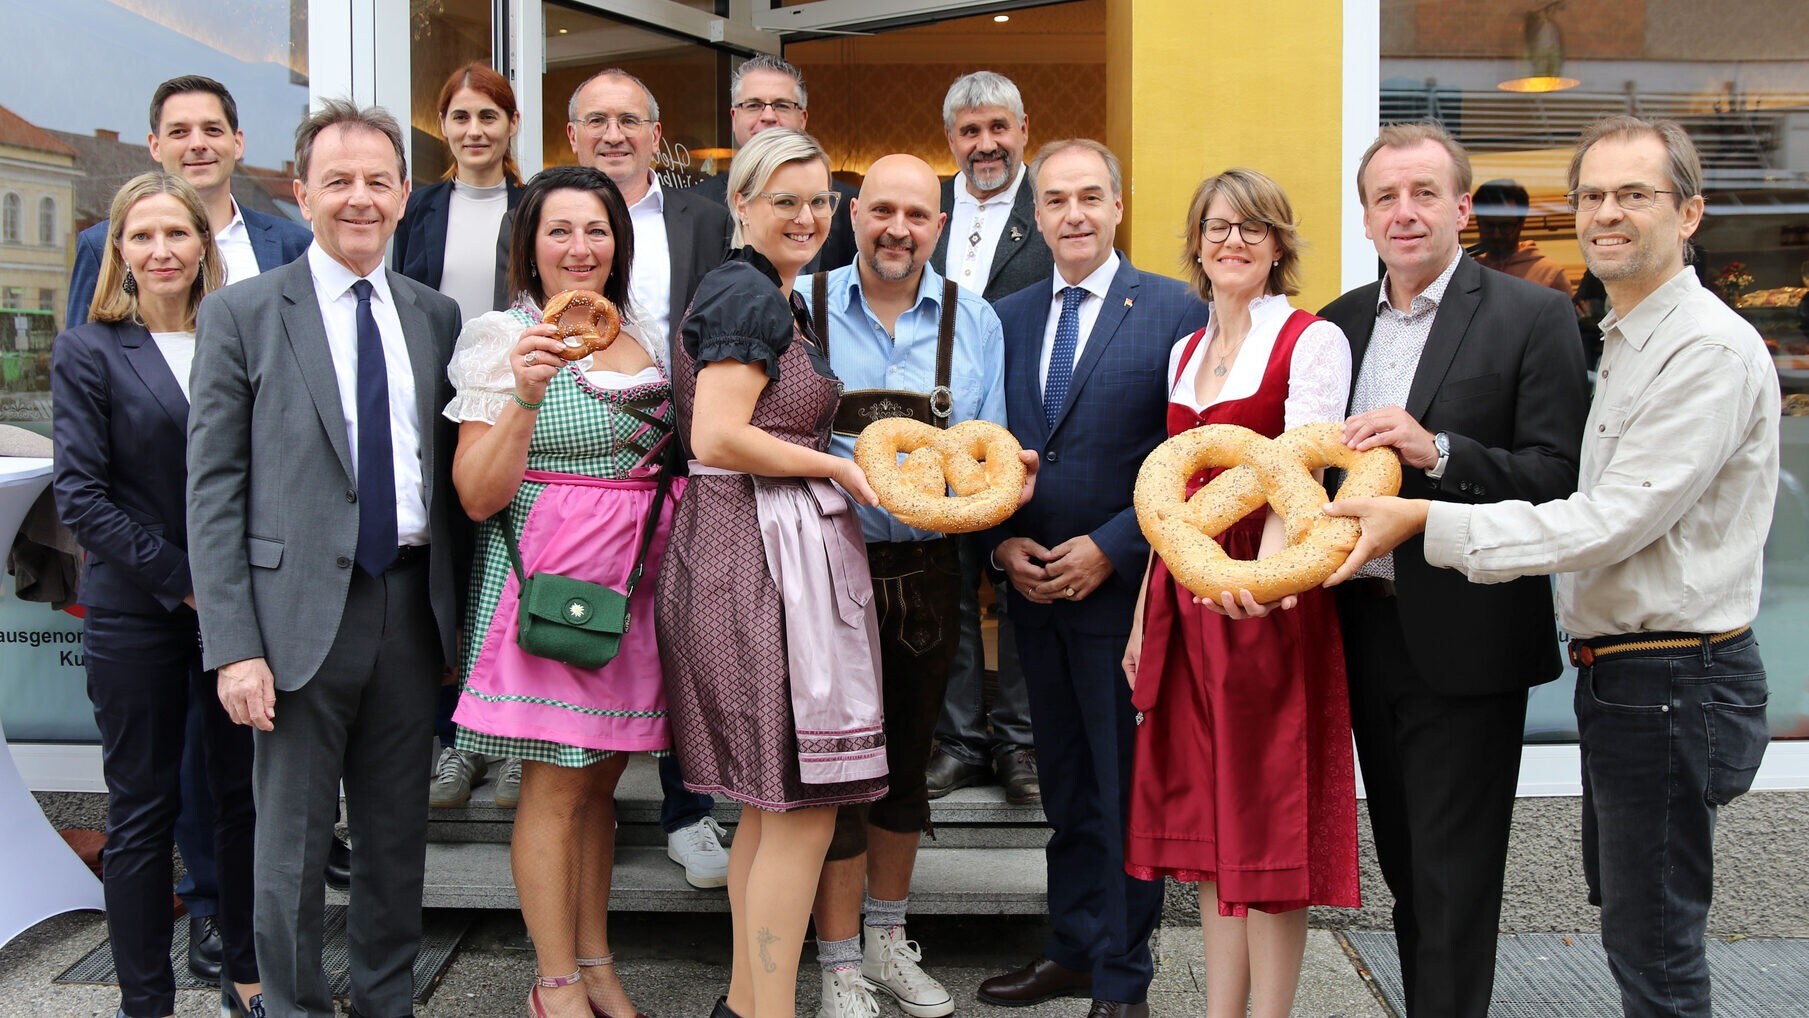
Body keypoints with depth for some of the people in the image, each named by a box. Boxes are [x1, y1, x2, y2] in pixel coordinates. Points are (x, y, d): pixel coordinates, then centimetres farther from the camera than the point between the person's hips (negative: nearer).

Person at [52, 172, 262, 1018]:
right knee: (142, 806, 6)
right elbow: (80, 494, -6)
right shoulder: (89, 351, 0)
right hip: (136, 616, -2)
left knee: (246, 792, 9)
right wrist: (183, 581, -12)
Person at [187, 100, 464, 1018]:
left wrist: (459, 603, 4)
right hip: (300, 609, -3)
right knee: (291, 847, 5)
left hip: (412, 604, 4)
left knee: (398, 835, 15)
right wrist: (233, 645, -12)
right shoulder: (242, 314, -2)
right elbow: (212, 489, -5)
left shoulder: (436, 315, 9)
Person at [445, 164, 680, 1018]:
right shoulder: (506, 340, -7)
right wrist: (523, 395, -24)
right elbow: (478, 496, -13)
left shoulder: (643, 338, 12)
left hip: (633, 578, 6)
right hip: (548, 578, -6)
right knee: (555, 787, 0)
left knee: (601, 779, 14)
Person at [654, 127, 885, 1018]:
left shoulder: (772, 296, 19)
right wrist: (838, 469, -12)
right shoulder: (749, 295, -12)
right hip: (759, 552, -11)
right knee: (804, 804, -6)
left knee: (773, 801, 16)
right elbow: (717, 439, -21)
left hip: (763, 548, 11)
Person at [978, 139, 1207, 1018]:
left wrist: (1108, 549, -15)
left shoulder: (1175, 311, -6)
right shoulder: (1008, 316, 10)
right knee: (1066, 787, 16)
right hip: (1033, 586, 5)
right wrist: (1003, 543, -3)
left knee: (1127, 789, 5)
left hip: (1123, 585, -5)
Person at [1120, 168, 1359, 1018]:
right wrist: (1147, 613, 13)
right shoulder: (1184, 352, 15)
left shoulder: (1314, 341, -6)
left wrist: (1266, 566, -38)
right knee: (1207, 817, 10)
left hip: (1266, 598, -6)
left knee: (1269, 817, 0)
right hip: (1186, 594, 7)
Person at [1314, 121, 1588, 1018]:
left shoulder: (1531, 317, -7)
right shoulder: (1340, 321, 10)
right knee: (1402, 861, 17)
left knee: (1454, 875, 2)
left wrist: (1437, 452, -26)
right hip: (1365, 631, 6)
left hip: (1464, 638, -6)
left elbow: (1559, 475, -13)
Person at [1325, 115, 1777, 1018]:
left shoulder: (1711, 350, -17)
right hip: (1615, 668, 10)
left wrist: (1427, 523, -23)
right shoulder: (1623, 343, 15)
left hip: (1674, 679, -10)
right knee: (1620, 903, 21)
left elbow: (1613, 522, -23)